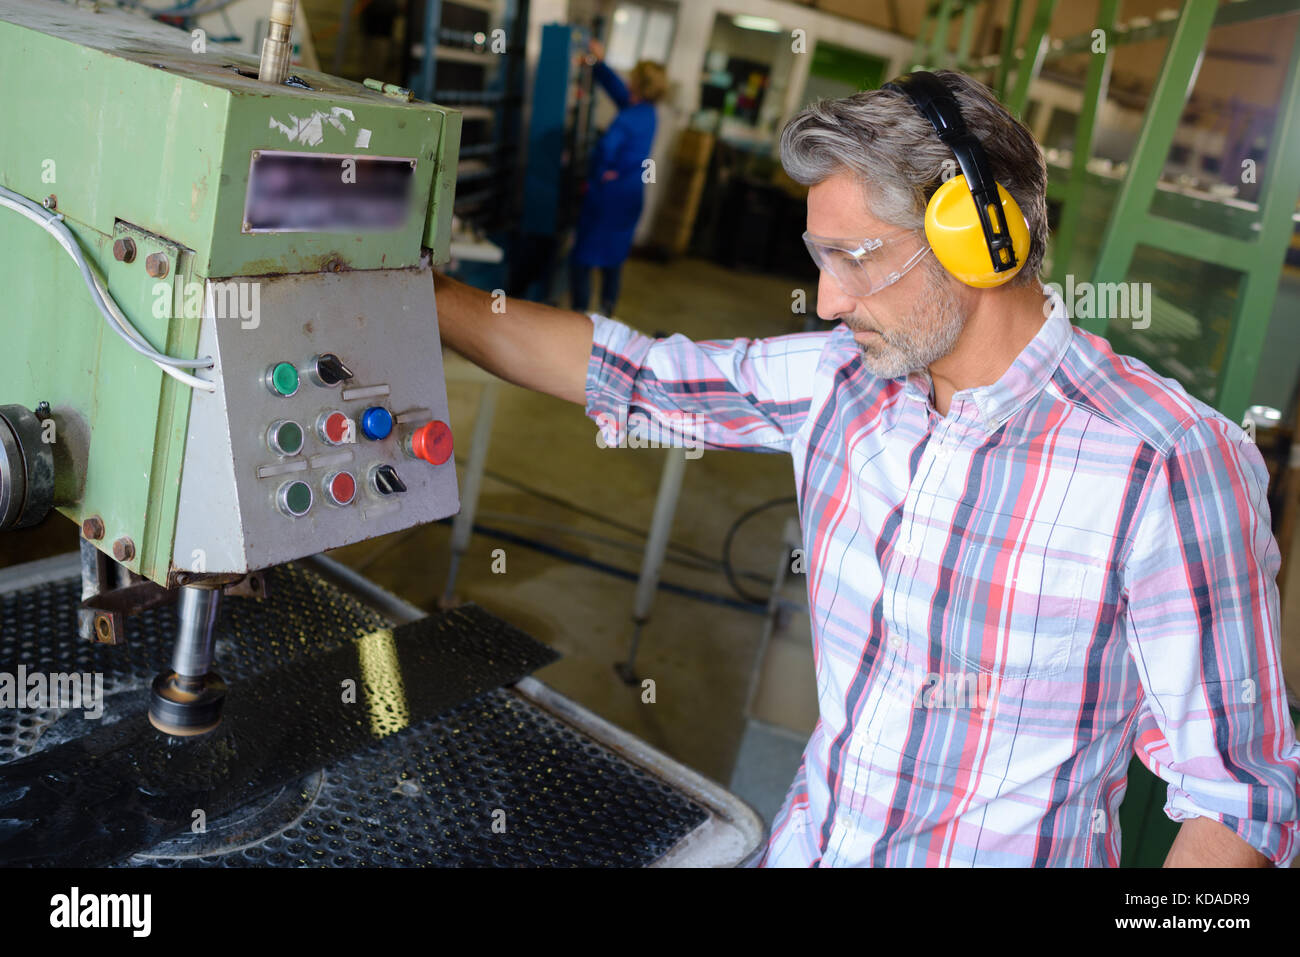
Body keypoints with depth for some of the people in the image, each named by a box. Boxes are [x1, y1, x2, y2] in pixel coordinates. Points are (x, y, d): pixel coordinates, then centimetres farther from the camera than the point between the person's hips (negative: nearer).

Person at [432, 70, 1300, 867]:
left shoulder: (1168, 466, -20)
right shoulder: (840, 381, -4)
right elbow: (628, 372, 6)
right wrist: (421, 296, 7)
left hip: (1012, 853, -2)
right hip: (807, 843, 3)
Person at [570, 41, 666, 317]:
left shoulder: (626, 120, -21)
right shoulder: (648, 113, 4)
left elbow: (606, 149, -34)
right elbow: (616, 88, 17)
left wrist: (599, 175, -17)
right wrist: (600, 63, 21)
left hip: (607, 194, -8)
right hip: (632, 196, 8)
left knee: (583, 255, 1)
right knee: (614, 255, 18)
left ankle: (579, 310, 3)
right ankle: (607, 308, 27)